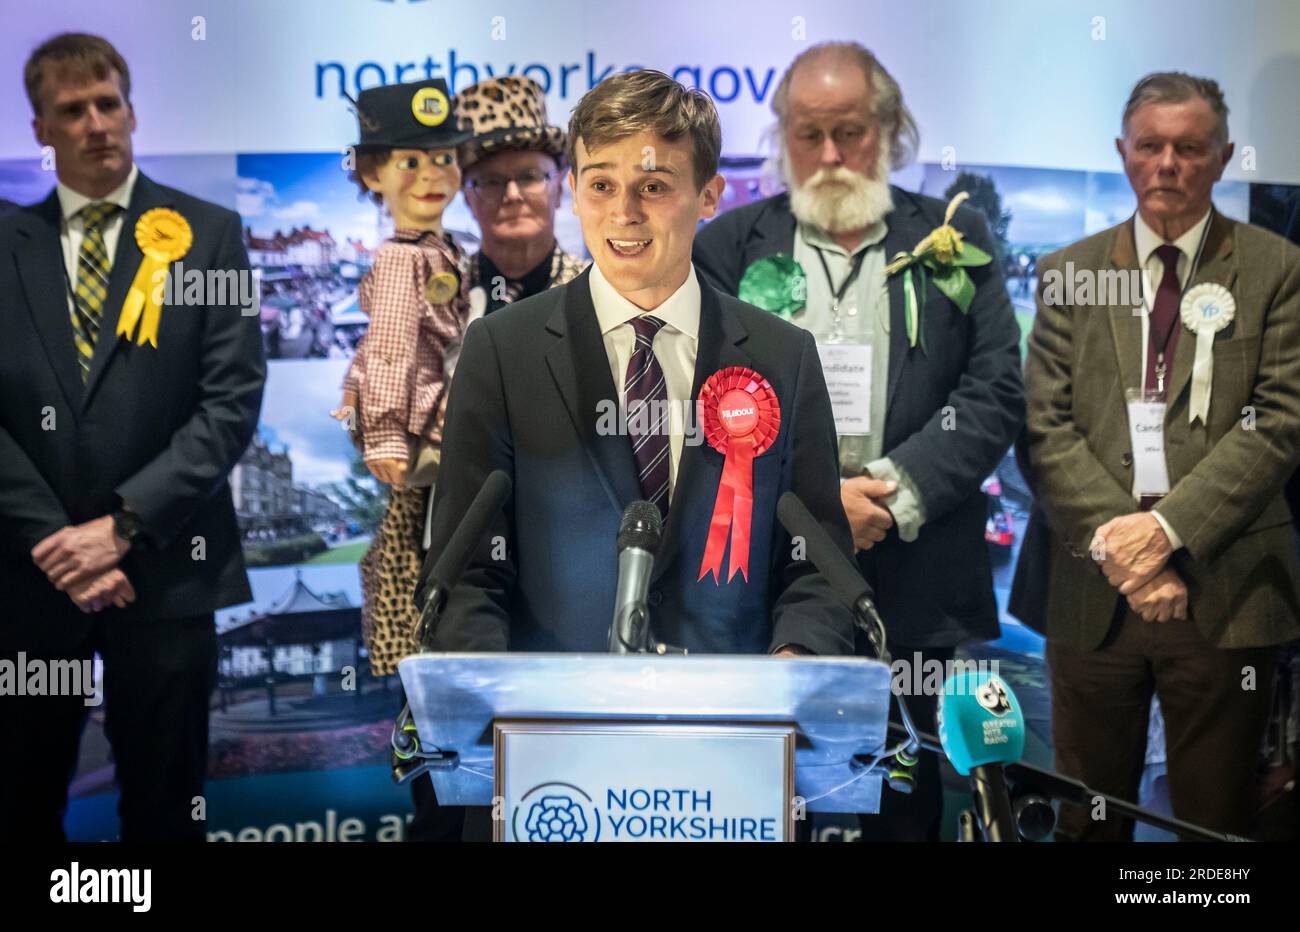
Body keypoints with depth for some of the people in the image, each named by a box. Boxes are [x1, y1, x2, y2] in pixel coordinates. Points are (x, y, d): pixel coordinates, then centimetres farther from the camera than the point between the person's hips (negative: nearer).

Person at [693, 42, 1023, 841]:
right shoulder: (731, 246, 7)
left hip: (915, 586, 1)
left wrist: (897, 492, -12)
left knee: (907, 804, 9)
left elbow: (996, 390, 0)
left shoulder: (954, 240, 8)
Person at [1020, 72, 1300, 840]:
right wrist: (1114, 539, -12)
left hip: (1223, 592, -1)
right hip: (1094, 591, 2)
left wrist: (1168, 528, -14)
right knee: (1088, 823, 10)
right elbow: (1046, 426, 1)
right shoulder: (1070, 274, 9)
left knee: (1216, 822, 7)